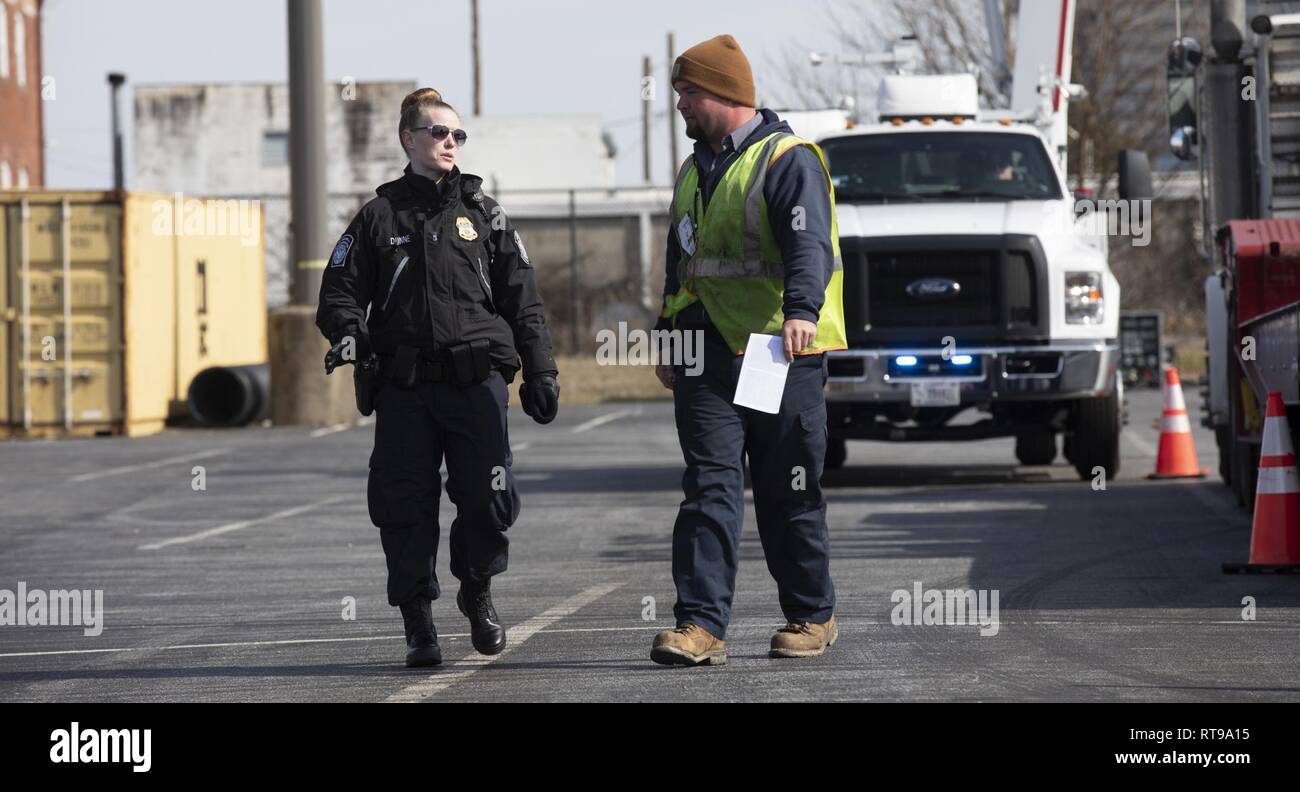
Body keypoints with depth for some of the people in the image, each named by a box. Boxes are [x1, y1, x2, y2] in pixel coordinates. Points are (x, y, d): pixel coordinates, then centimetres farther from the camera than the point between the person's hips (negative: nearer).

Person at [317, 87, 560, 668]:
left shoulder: (483, 214, 12)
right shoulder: (379, 217, 9)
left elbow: (522, 299, 12)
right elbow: (340, 289, 9)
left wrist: (540, 371, 7)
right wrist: (347, 332, -13)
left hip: (476, 381, 0)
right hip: (403, 386, 0)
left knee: (488, 498, -5)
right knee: (405, 506, -2)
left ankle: (478, 592, 21)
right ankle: (418, 624, 8)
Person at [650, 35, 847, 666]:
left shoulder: (788, 160, -8)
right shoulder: (696, 170, 17)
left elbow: (809, 246, -23)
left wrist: (802, 312, -39)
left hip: (780, 355, -6)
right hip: (709, 358, 6)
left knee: (789, 497, 4)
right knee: (709, 489, -5)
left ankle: (812, 616, 20)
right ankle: (700, 625, -12)